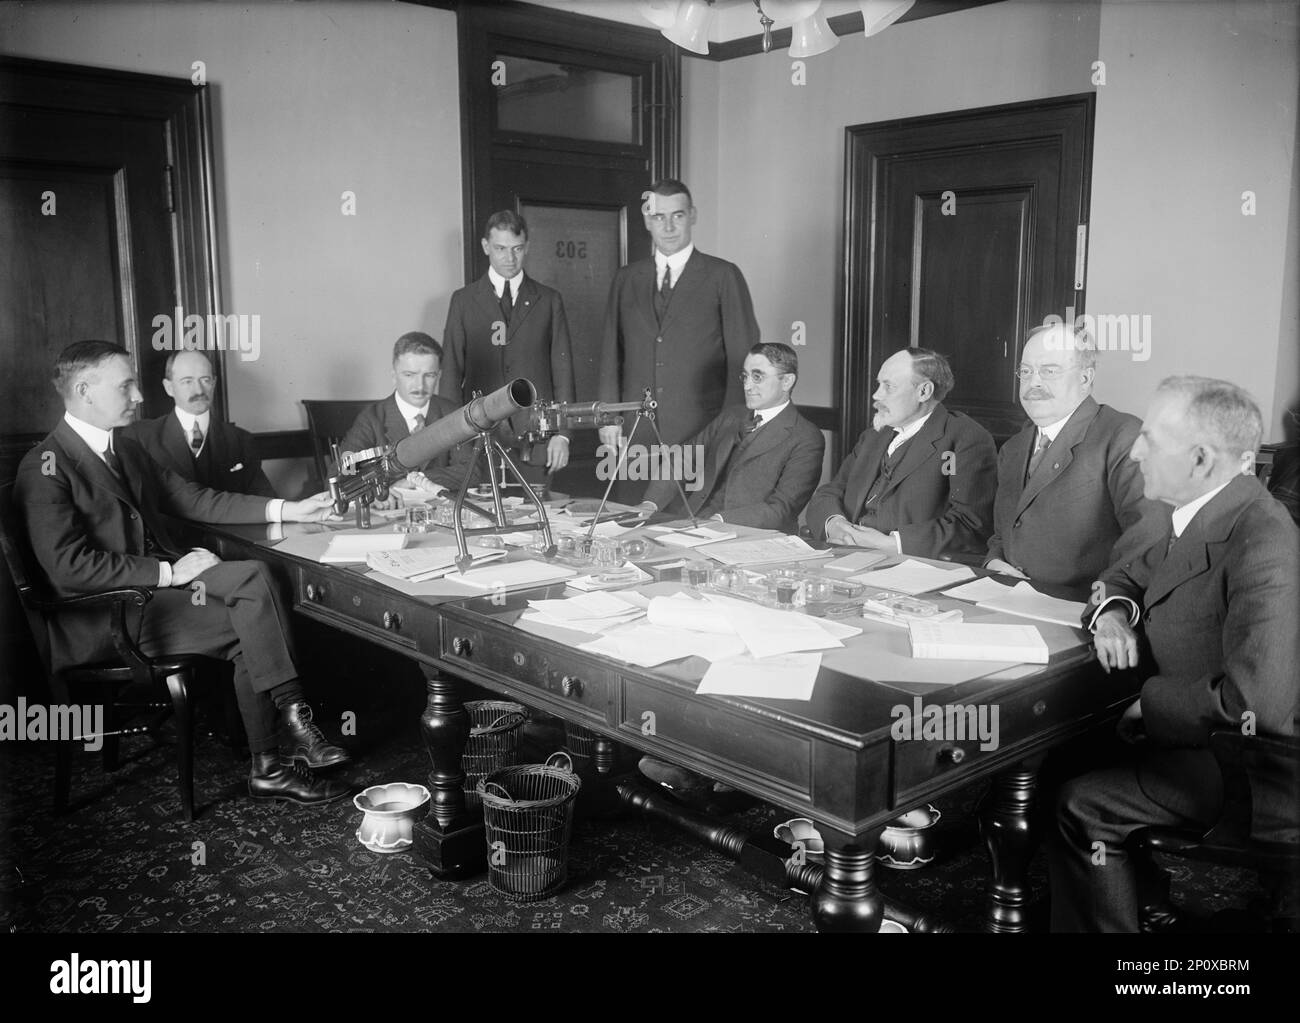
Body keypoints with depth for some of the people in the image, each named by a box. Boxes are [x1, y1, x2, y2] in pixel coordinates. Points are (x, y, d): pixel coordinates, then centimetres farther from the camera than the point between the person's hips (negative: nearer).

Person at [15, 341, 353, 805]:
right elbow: (69, 567, -20)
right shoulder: (45, 467, -12)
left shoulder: (126, 448, 15)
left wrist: (286, 509, 6)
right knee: (249, 626, -22)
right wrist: (169, 572, -20)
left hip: (158, 587, 8)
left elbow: (195, 499, 16)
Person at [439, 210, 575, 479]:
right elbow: (451, 371, 7)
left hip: (536, 435, 0)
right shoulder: (463, 301, 10)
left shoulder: (549, 301, 10)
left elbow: (562, 370, 7)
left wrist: (562, 434, -1)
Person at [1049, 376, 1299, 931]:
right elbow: (1129, 574, 19)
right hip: (1194, 734, 9)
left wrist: (1151, 703, -19)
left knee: (1082, 807, -18)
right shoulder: (1198, 516, 1)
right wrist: (1113, 611, -5)